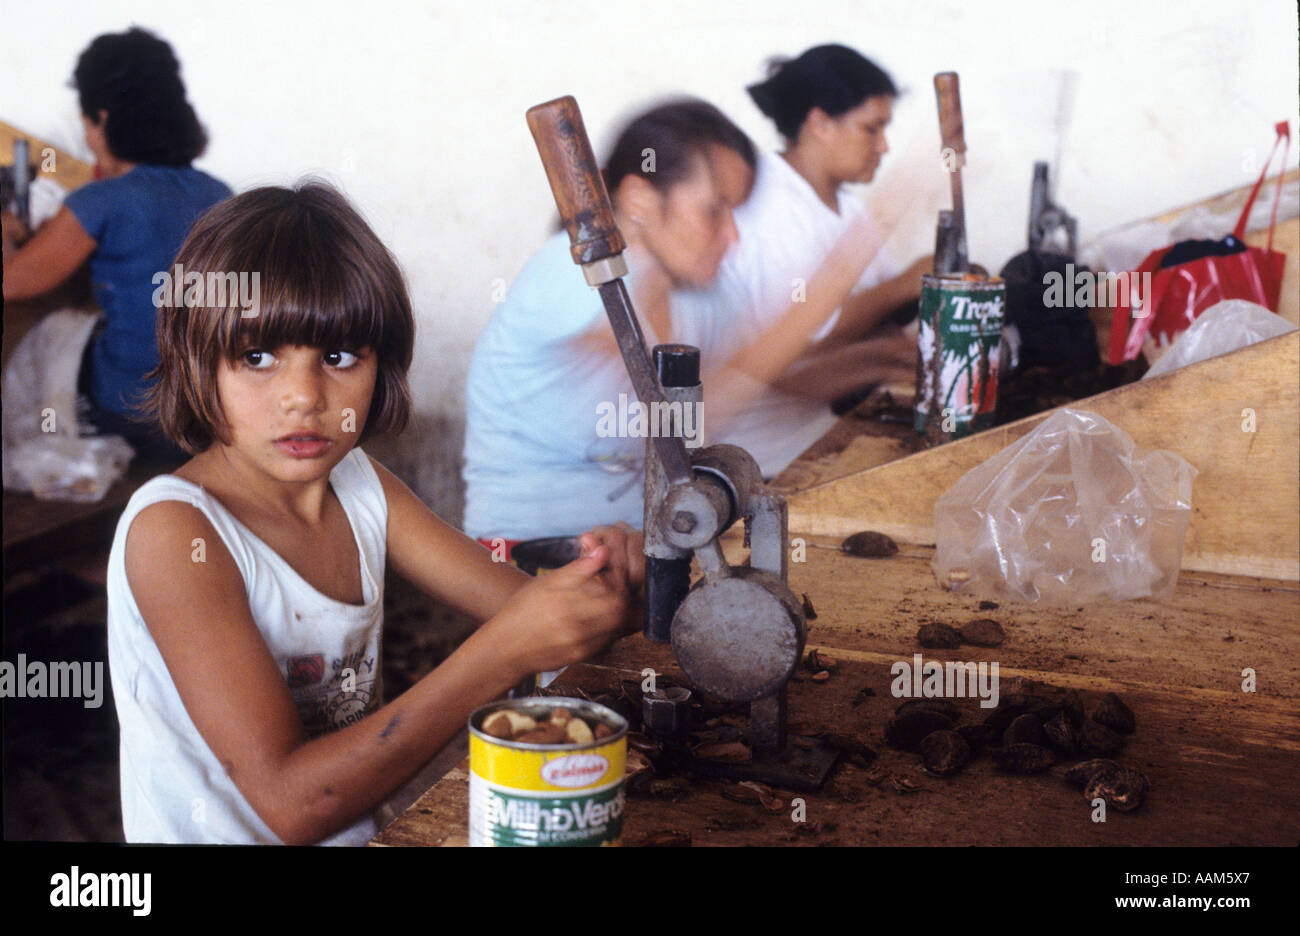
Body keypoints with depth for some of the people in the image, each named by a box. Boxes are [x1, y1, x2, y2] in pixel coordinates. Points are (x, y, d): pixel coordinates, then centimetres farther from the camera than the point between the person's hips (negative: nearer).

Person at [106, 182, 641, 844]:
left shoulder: (358, 485, 1)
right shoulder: (173, 532, -19)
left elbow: (525, 608, 1)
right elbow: (291, 802, -24)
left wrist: (600, 578, -22)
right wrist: (502, 654, -30)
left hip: (362, 827, 6)